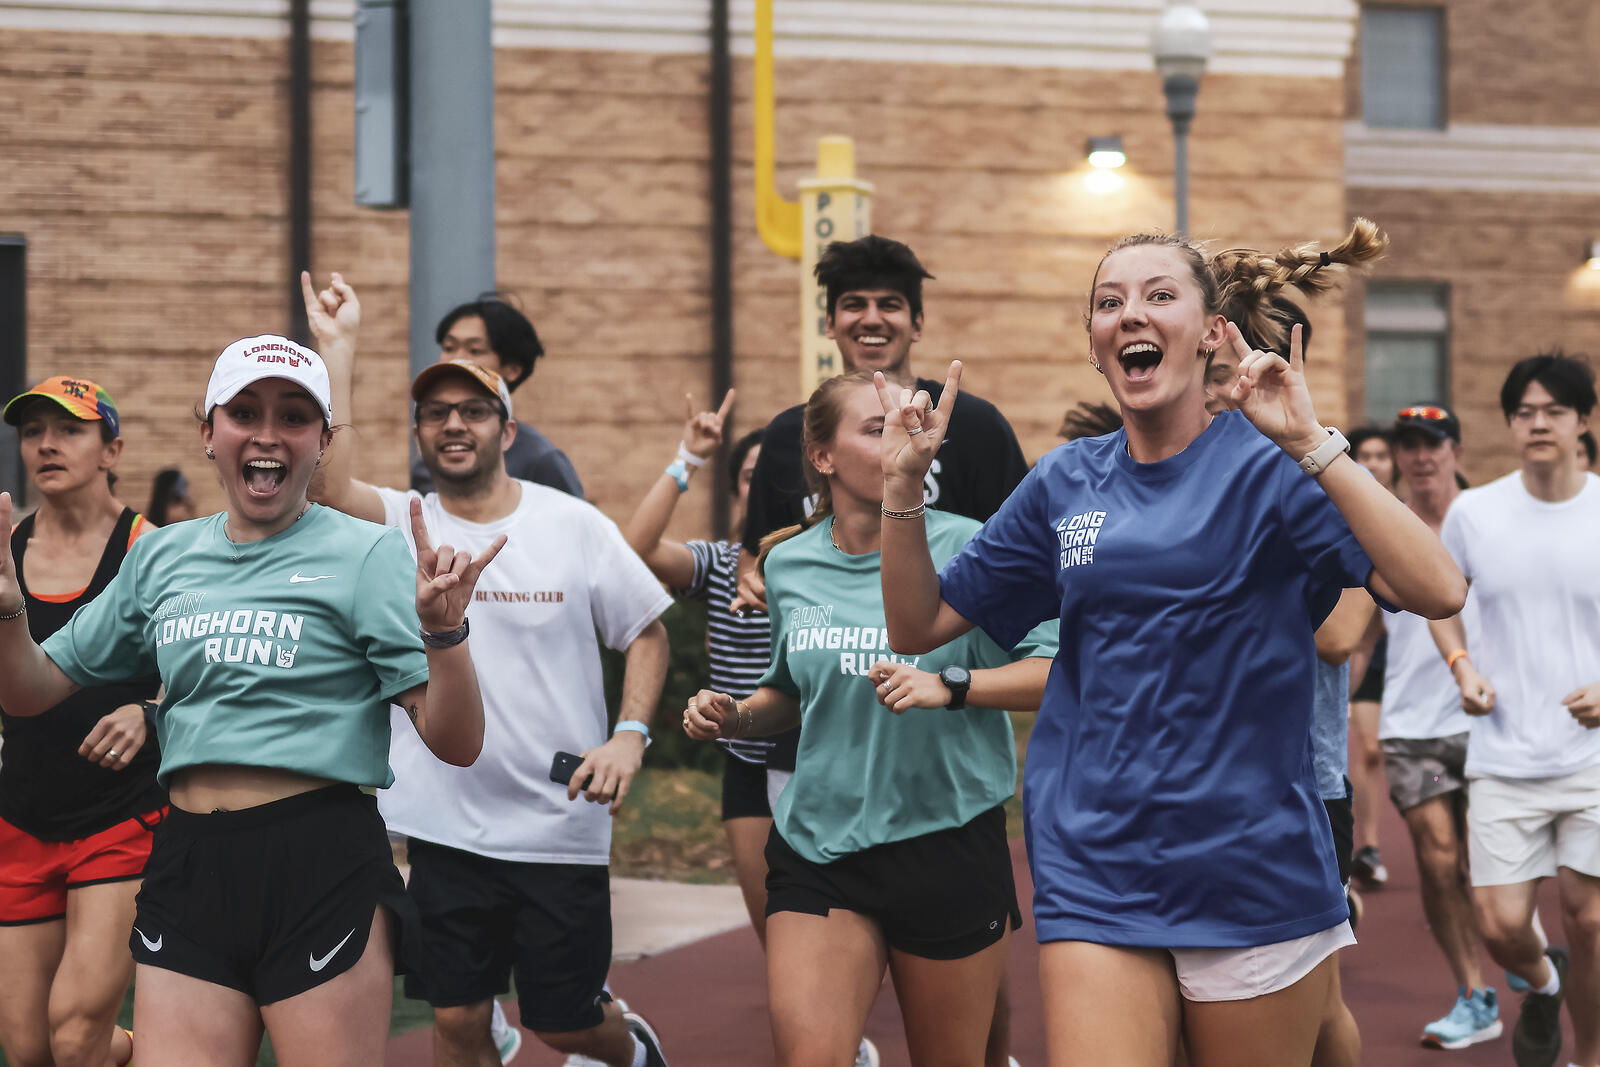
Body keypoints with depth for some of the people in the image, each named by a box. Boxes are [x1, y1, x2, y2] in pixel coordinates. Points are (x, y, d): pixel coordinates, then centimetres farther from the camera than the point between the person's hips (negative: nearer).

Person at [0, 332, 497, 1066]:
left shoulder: (364, 555, 0)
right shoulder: (162, 557, 13)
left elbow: (455, 743, -5)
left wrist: (442, 628, -23)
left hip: (324, 868, -4)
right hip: (188, 868, 4)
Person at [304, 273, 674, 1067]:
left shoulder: (574, 525, 0)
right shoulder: (403, 525, -2)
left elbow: (647, 634, 7)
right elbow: (328, 481, -22)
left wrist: (629, 735, -9)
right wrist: (338, 347, -20)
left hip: (561, 824, 0)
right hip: (445, 822, 0)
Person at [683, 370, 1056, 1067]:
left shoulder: (965, 548, -6)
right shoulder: (789, 565, 7)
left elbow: (1056, 672, -11)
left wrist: (949, 687, -24)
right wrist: (734, 718, 5)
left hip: (947, 845, -2)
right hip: (816, 845, 2)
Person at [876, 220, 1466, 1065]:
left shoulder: (1265, 465, -6)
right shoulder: (1066, 483, 8)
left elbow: (1437, 591, -20)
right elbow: (917, 626, 13)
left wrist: (1311, 446, -25)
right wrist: (905, 481, -1)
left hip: (1253, 873, -2)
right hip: (1095, 881, 3)